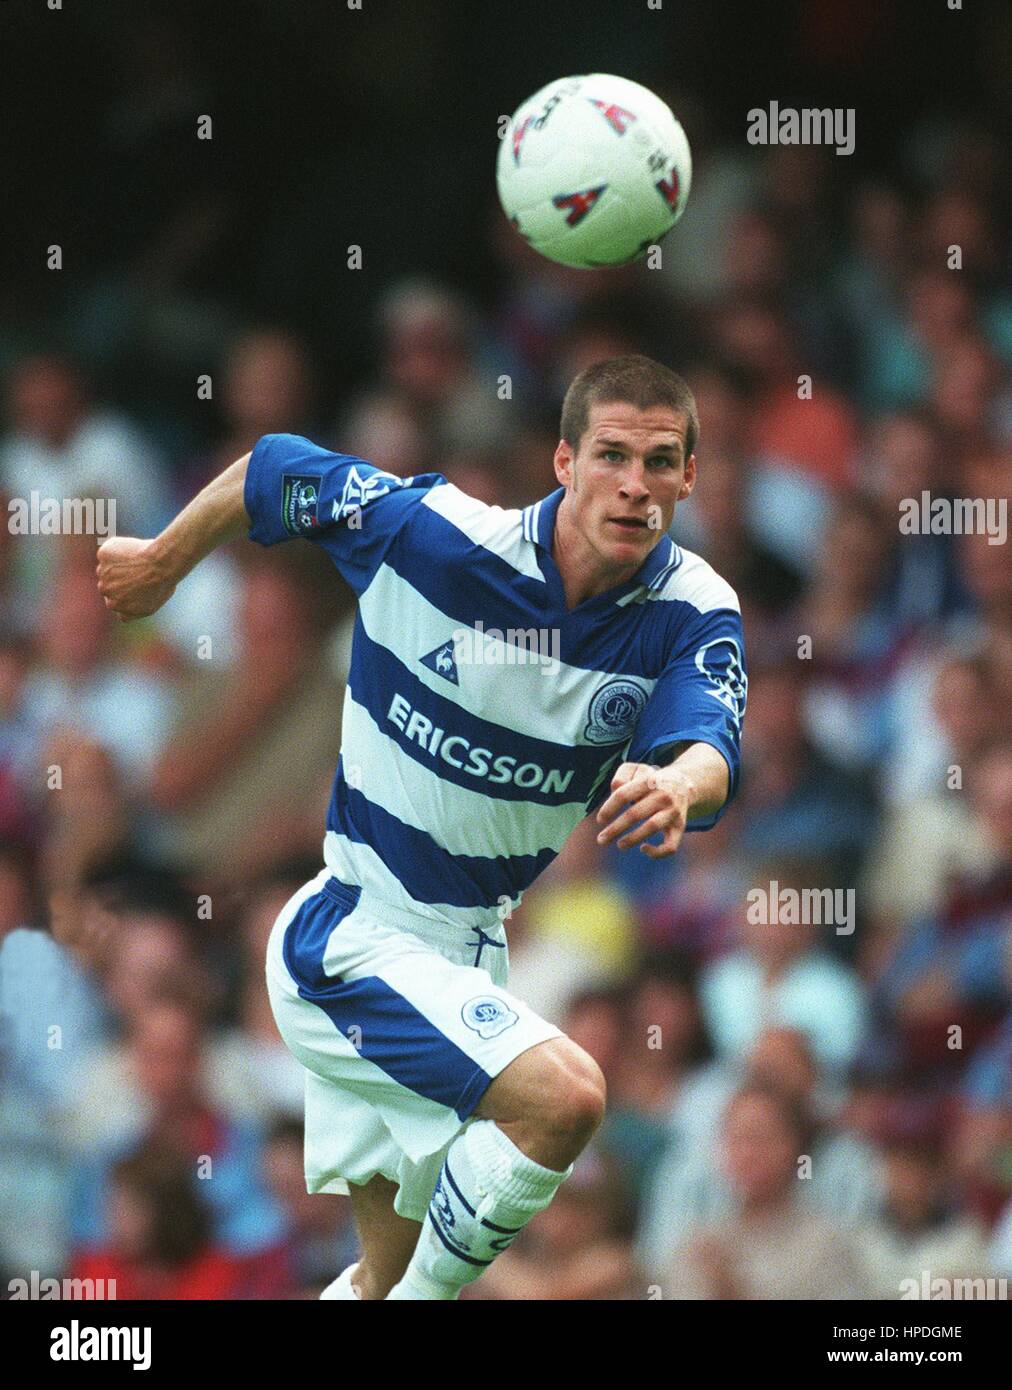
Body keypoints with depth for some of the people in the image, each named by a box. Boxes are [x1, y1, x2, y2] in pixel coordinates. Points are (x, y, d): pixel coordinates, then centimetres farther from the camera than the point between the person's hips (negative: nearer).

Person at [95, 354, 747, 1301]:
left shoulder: (691, 613, -10)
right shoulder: (432, 532, -19)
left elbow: (707, 747, -28)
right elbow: (273, 473, -2)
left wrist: (676, 785, -53)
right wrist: (161, 564, 13)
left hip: (469, 954, 6)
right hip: (351, 936, -6)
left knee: (388, 1272, 16)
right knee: (563, 1095, -28)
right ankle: (425, 1295, -11)